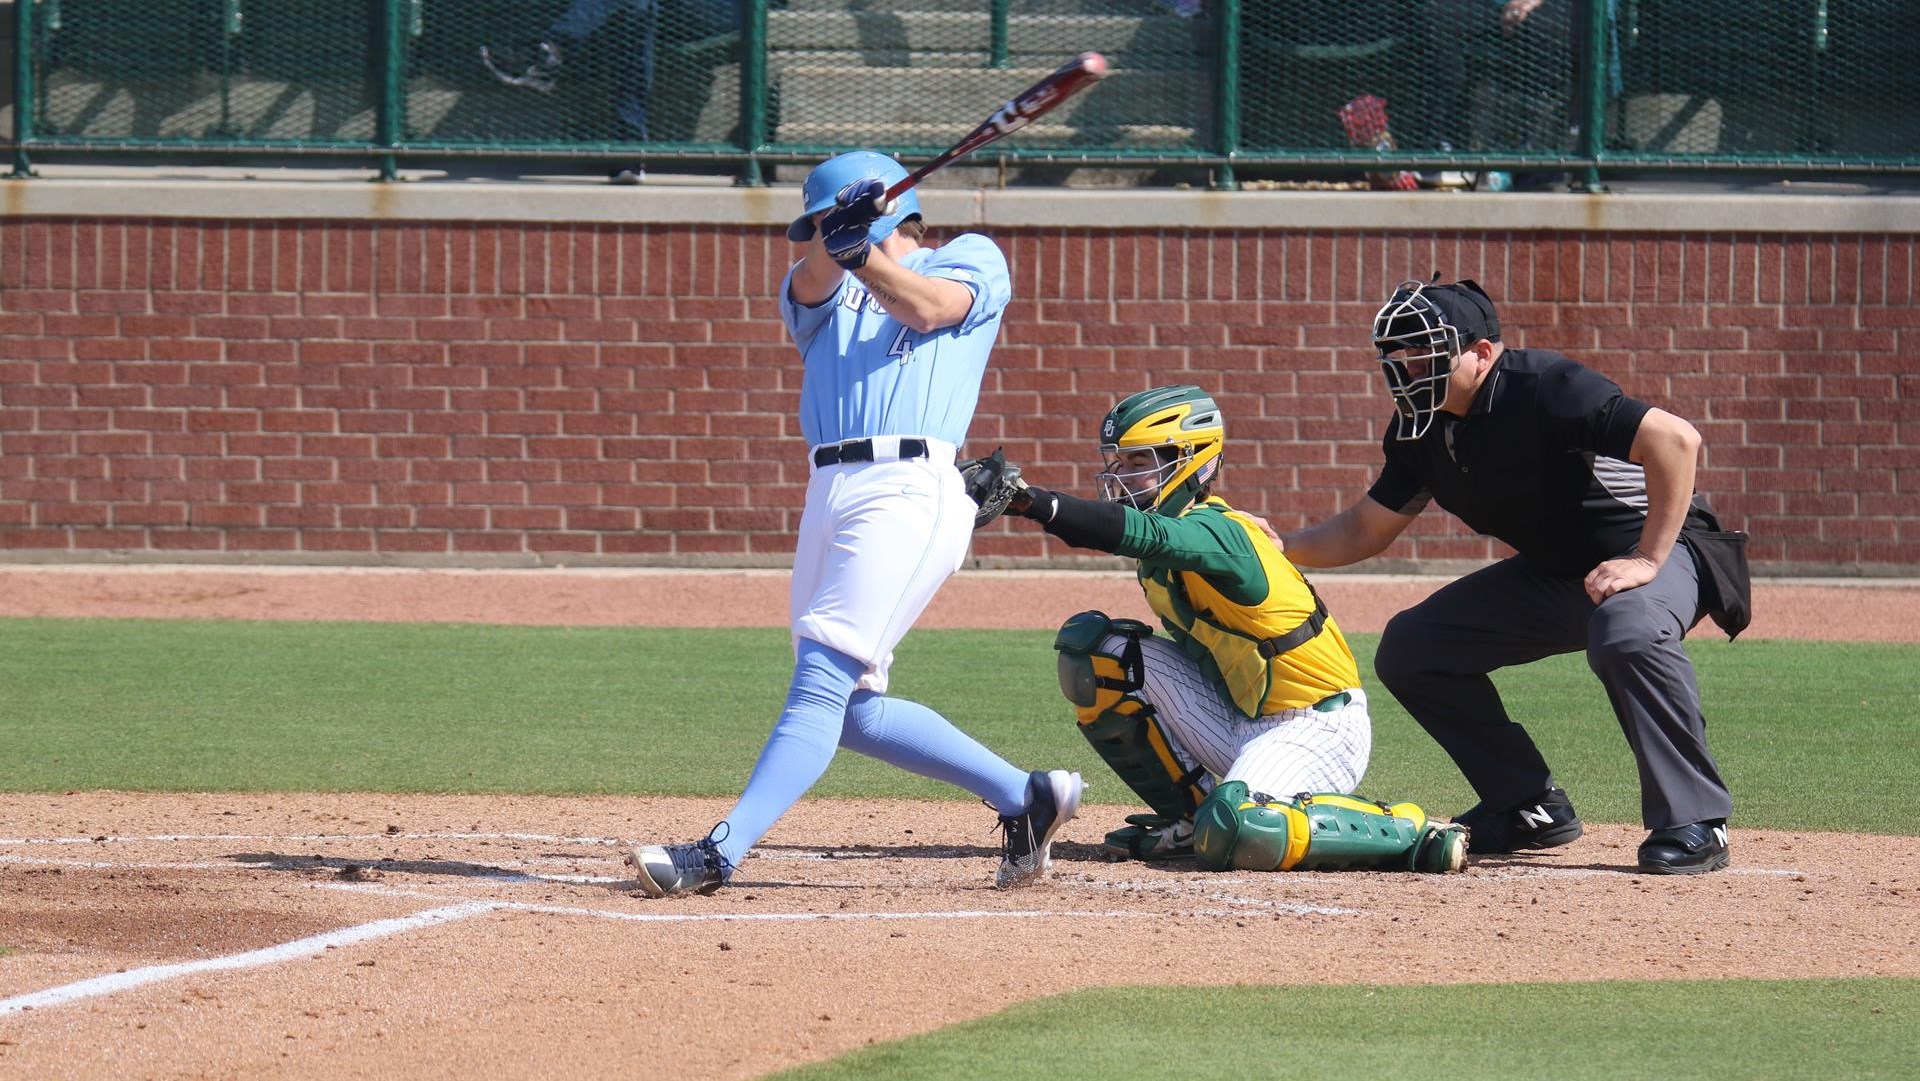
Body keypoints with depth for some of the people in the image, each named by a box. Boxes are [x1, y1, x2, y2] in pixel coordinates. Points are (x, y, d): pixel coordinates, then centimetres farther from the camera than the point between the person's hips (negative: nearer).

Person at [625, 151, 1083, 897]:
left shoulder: (971, 260, 14)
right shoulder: (822, 292, 25)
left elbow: (927, 309, -7)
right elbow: (814, 280, 1)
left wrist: (860, 246, -17)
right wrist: (837, 240, -19)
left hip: (908, 491, -8)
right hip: (830, 494, 8)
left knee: (823, 680, -16)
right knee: (853, 711, 5)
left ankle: (719, 855, -25)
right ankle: (1024, 796, 16)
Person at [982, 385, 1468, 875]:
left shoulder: (1217, 534, -23)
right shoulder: (1182, 528, 6)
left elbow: (1138, 533, -42)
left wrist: (1032, 502, -52)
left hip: (1317, 729, -9)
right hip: (1240, 721, 9)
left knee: (1233, 835, -35)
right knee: (1091, 643, -2)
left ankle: (1408, 831, -13)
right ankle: (1188, 817, 9)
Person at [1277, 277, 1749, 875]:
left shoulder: (1544, 389, -27)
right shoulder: (1421, 429, -2)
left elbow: (1675, 439, -35)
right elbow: (1365, 532, 10)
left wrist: (1648, 561, -35)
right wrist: (1276, 547, -7)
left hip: (1661, 546, -9)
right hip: (1553, 575, 9)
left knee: (1628, 632, -41)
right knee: (1409, 647, 2)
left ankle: (1693, 824, -29)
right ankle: (1528, 805, 9)